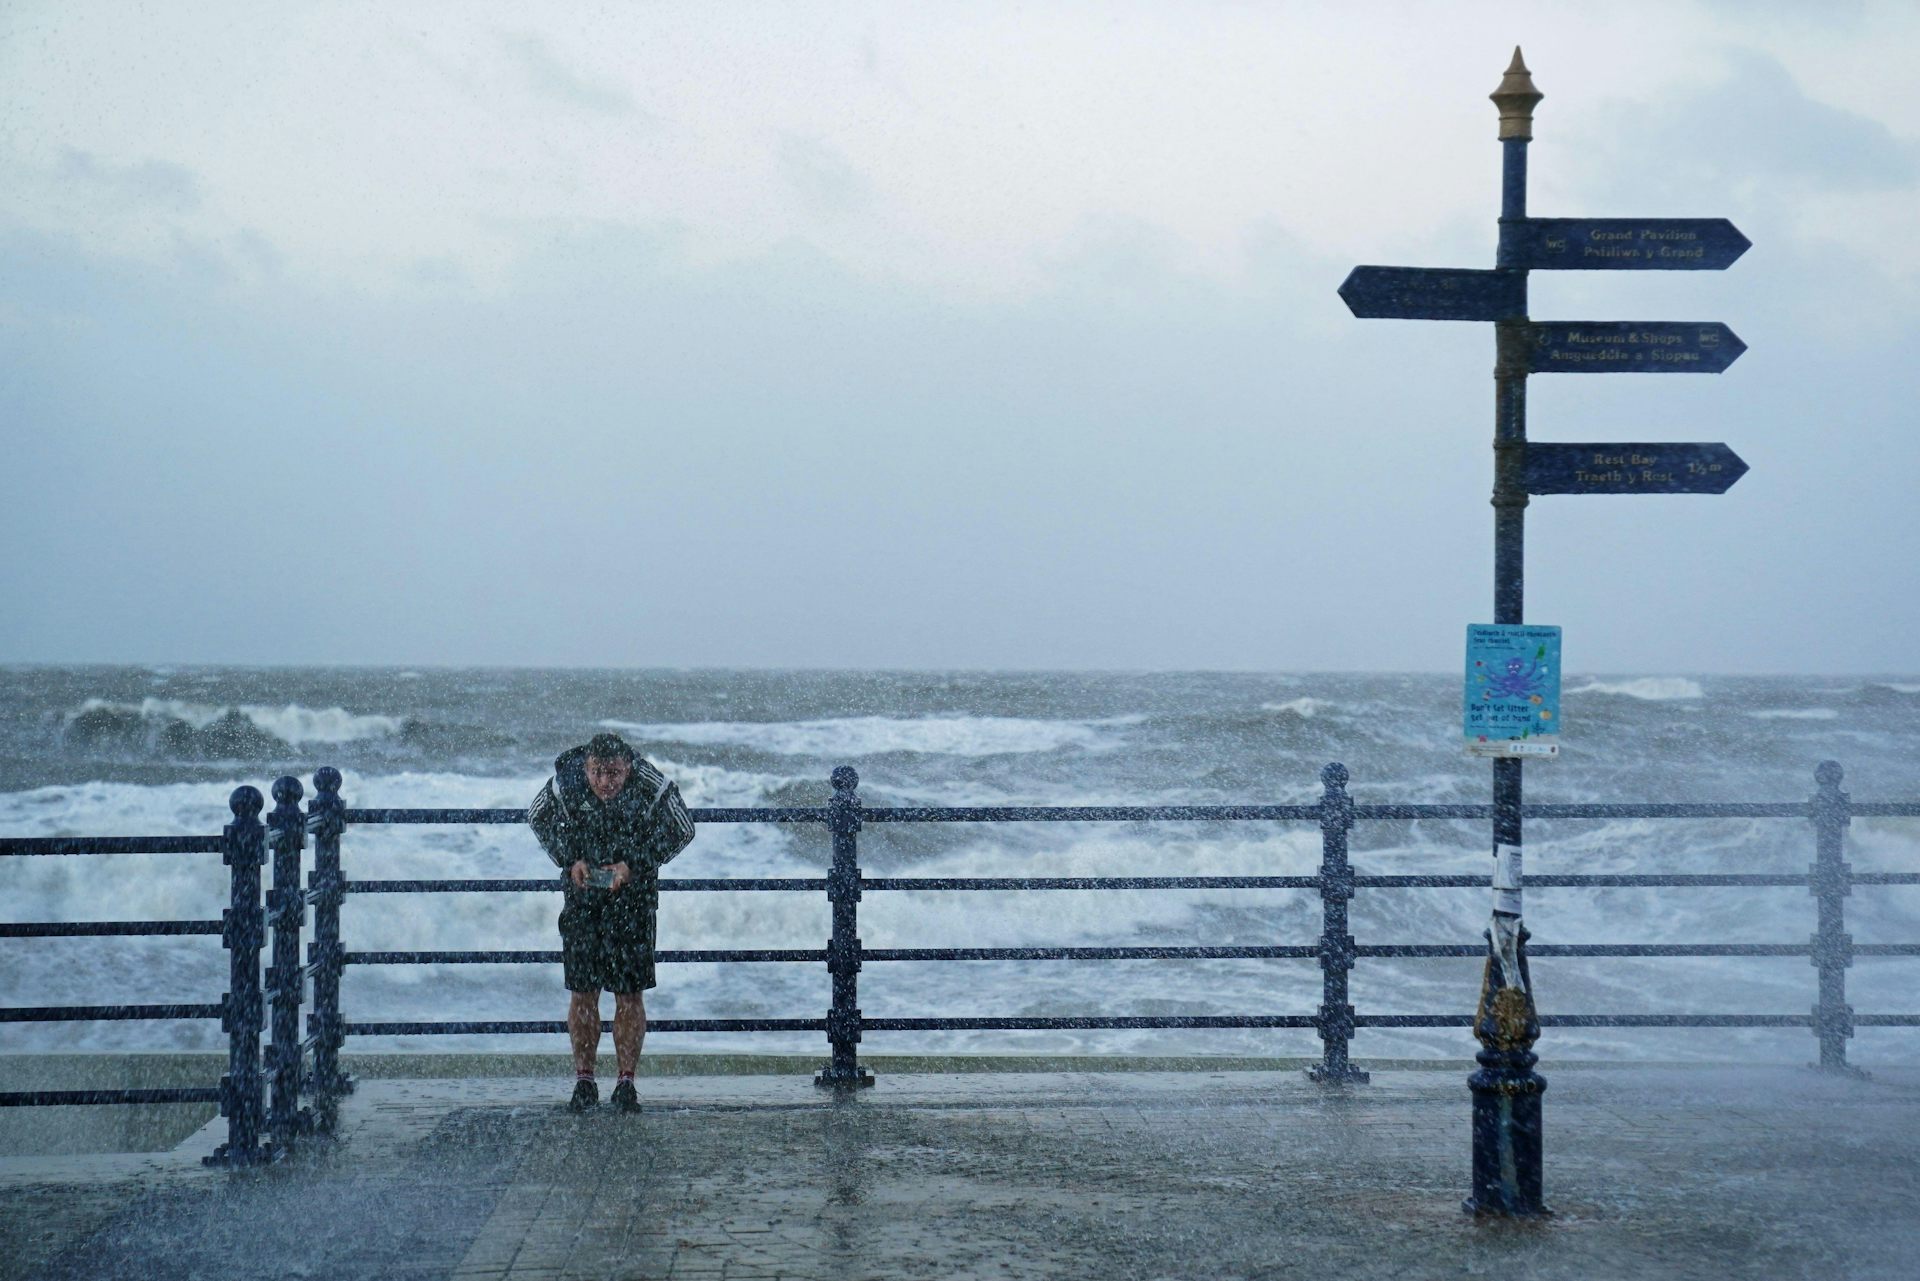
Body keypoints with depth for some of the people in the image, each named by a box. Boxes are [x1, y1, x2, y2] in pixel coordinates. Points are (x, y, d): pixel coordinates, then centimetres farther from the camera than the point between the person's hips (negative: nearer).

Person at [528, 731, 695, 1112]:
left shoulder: (653, 789, -20)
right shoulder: (565, 785, -16)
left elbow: (681, 831, -3)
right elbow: (538, 819, 5)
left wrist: (633, 864, -14)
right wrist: (570, 859, -9)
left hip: (634, 897, -1)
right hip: (582, 894, 1)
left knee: (629, 993, -4)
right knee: (582, 991, 0)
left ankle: (626, 1083, 6)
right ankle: (584, 1081, 11)